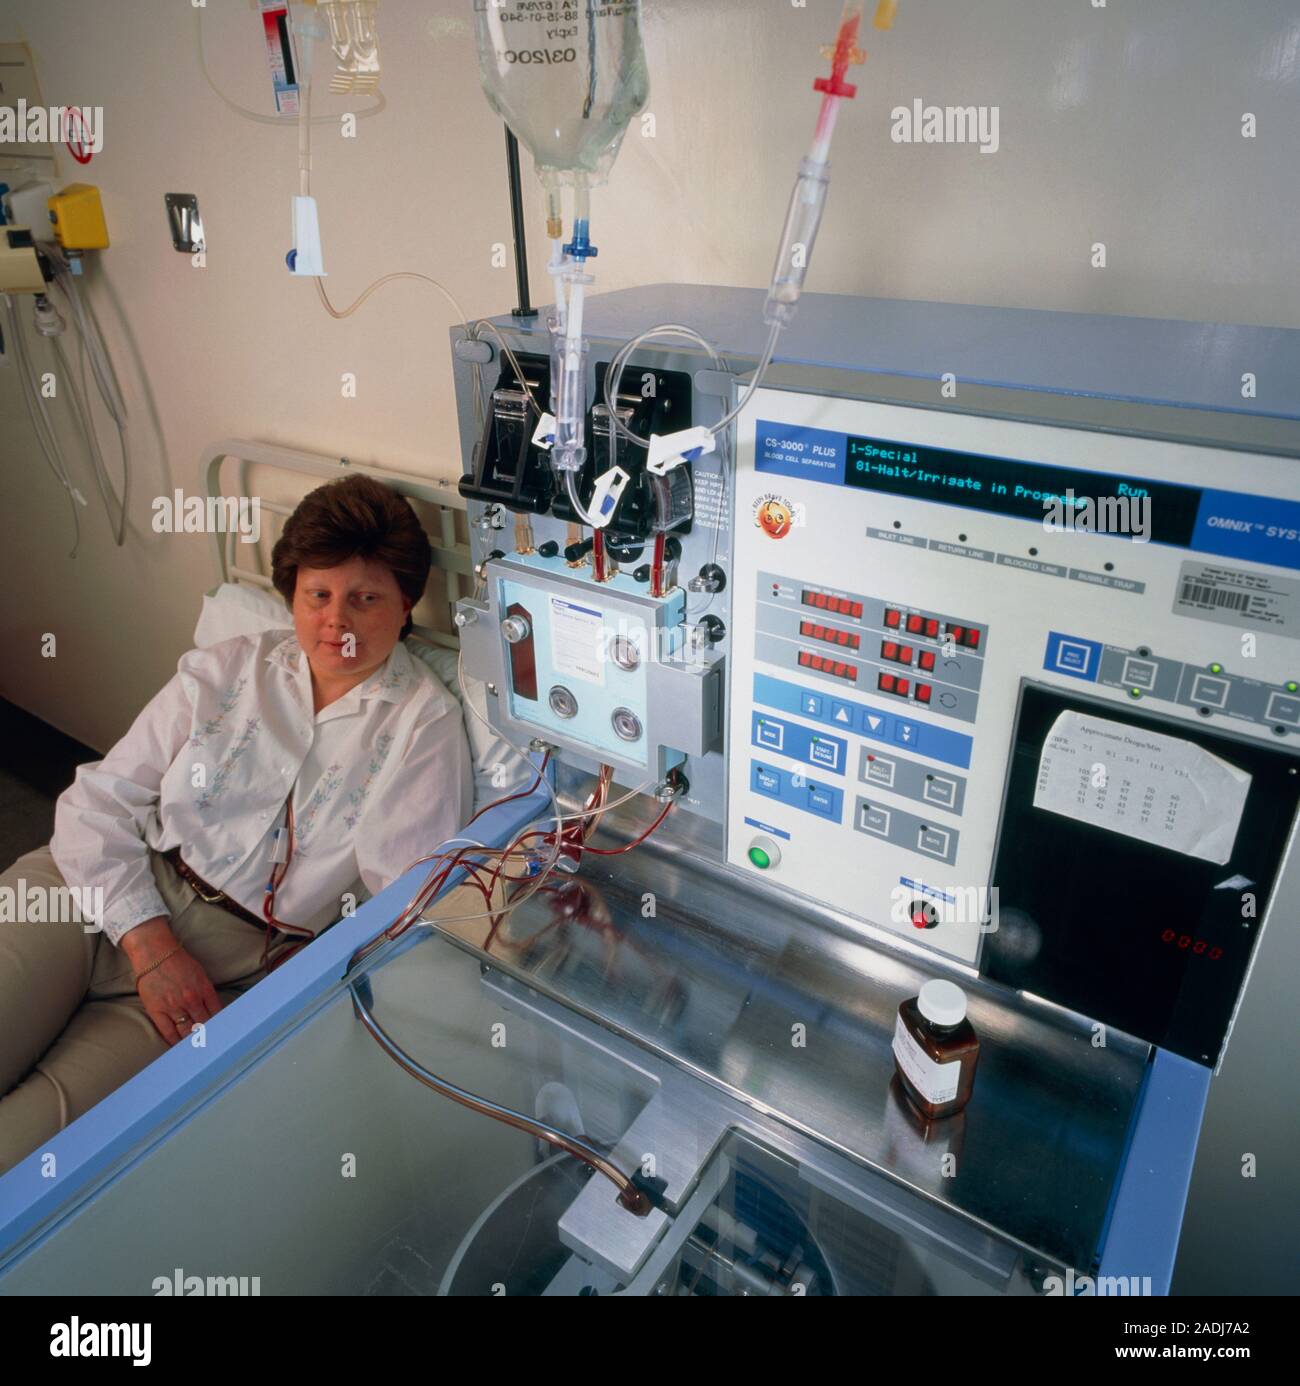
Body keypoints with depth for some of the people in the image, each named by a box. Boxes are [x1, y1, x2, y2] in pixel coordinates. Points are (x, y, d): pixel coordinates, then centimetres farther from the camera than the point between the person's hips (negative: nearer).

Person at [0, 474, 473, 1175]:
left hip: (238, 965, -2)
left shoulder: (423, 723, -4)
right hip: (100, 900, 3)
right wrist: (150, 943, -11)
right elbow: (97, 803, 3)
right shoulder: (225, 670, 6)